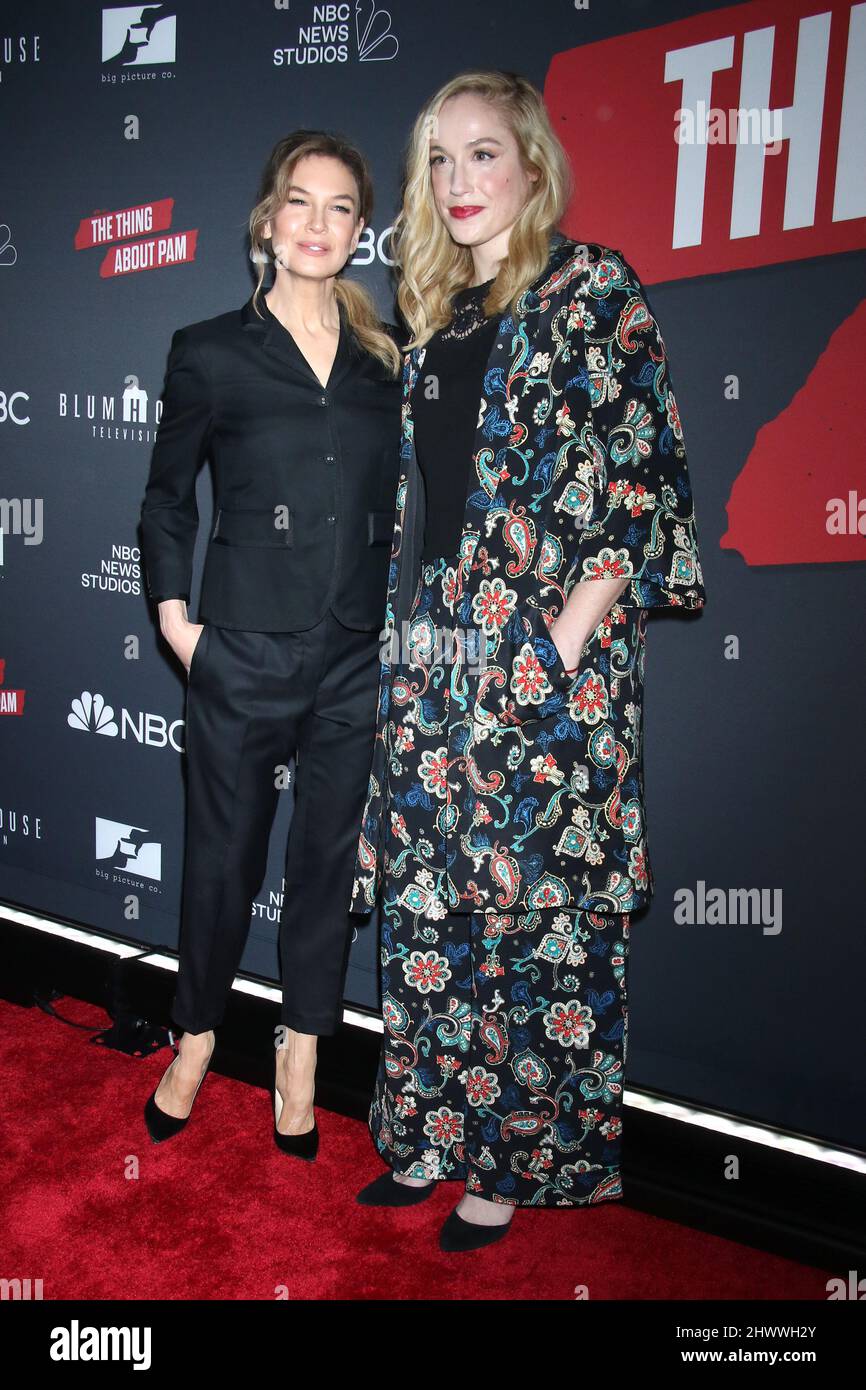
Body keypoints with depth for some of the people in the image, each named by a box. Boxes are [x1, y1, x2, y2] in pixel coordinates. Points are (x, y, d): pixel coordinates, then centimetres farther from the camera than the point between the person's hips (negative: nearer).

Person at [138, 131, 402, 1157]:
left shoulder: (387, 360, 9)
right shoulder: (210, 353, 1)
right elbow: (167, 500, 7)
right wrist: (173, 614, -3)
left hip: (359, 657, 3)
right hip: (245, 654, -2)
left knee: (330, 858, 11)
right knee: (224, 857, 10)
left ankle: (301, 1054, 30)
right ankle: (197, 1037, 34)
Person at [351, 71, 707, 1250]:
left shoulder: (591, 285, -1)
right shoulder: (438, 310, 19)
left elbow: (643, 466, -8)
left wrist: (577, 624, -15)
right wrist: (407, 623, 12)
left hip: (547, 653, -6)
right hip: (435, 647, 7)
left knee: (538, 898, 0)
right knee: (428, 889, 9)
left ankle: (522, 1160, 17)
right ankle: (436, 1130, 25)